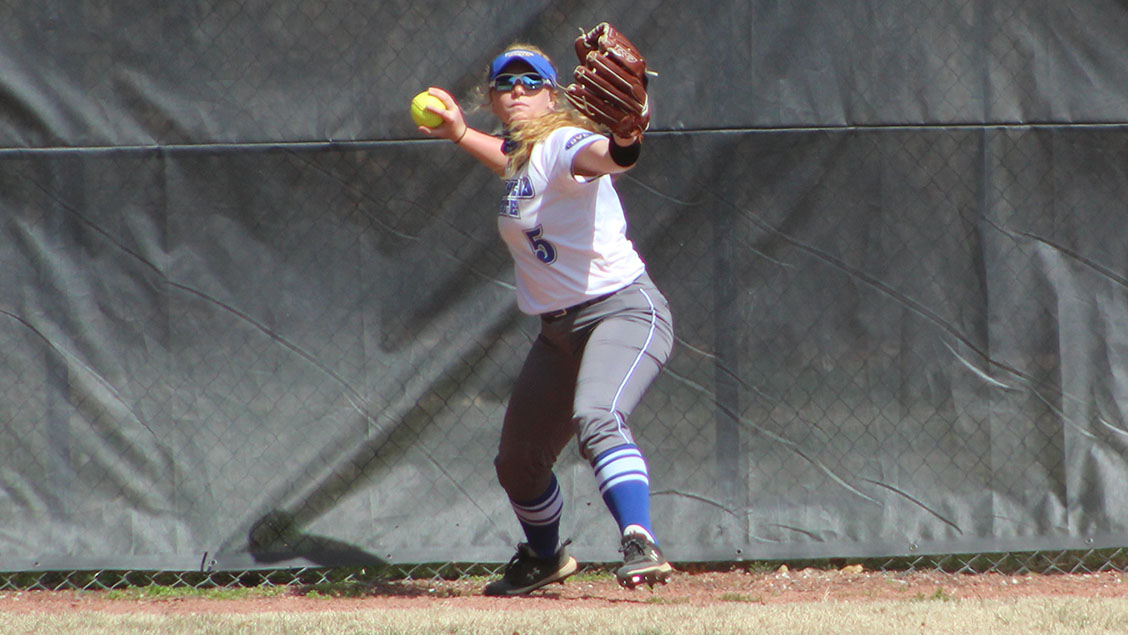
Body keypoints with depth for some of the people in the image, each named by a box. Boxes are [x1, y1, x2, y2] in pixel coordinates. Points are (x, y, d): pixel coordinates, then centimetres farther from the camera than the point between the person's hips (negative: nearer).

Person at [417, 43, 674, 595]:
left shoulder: (562, 144, -15)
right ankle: (543, 559, 43)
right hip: (559, 331, 9)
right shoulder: (520, 152, 12)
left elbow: (605, 156, -40)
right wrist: (461, 135, 33)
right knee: (517, 460, 16)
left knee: (596, 419, -35)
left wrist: (622, 141, -63)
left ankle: (641, 546, -46)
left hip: (624, 310, -9)